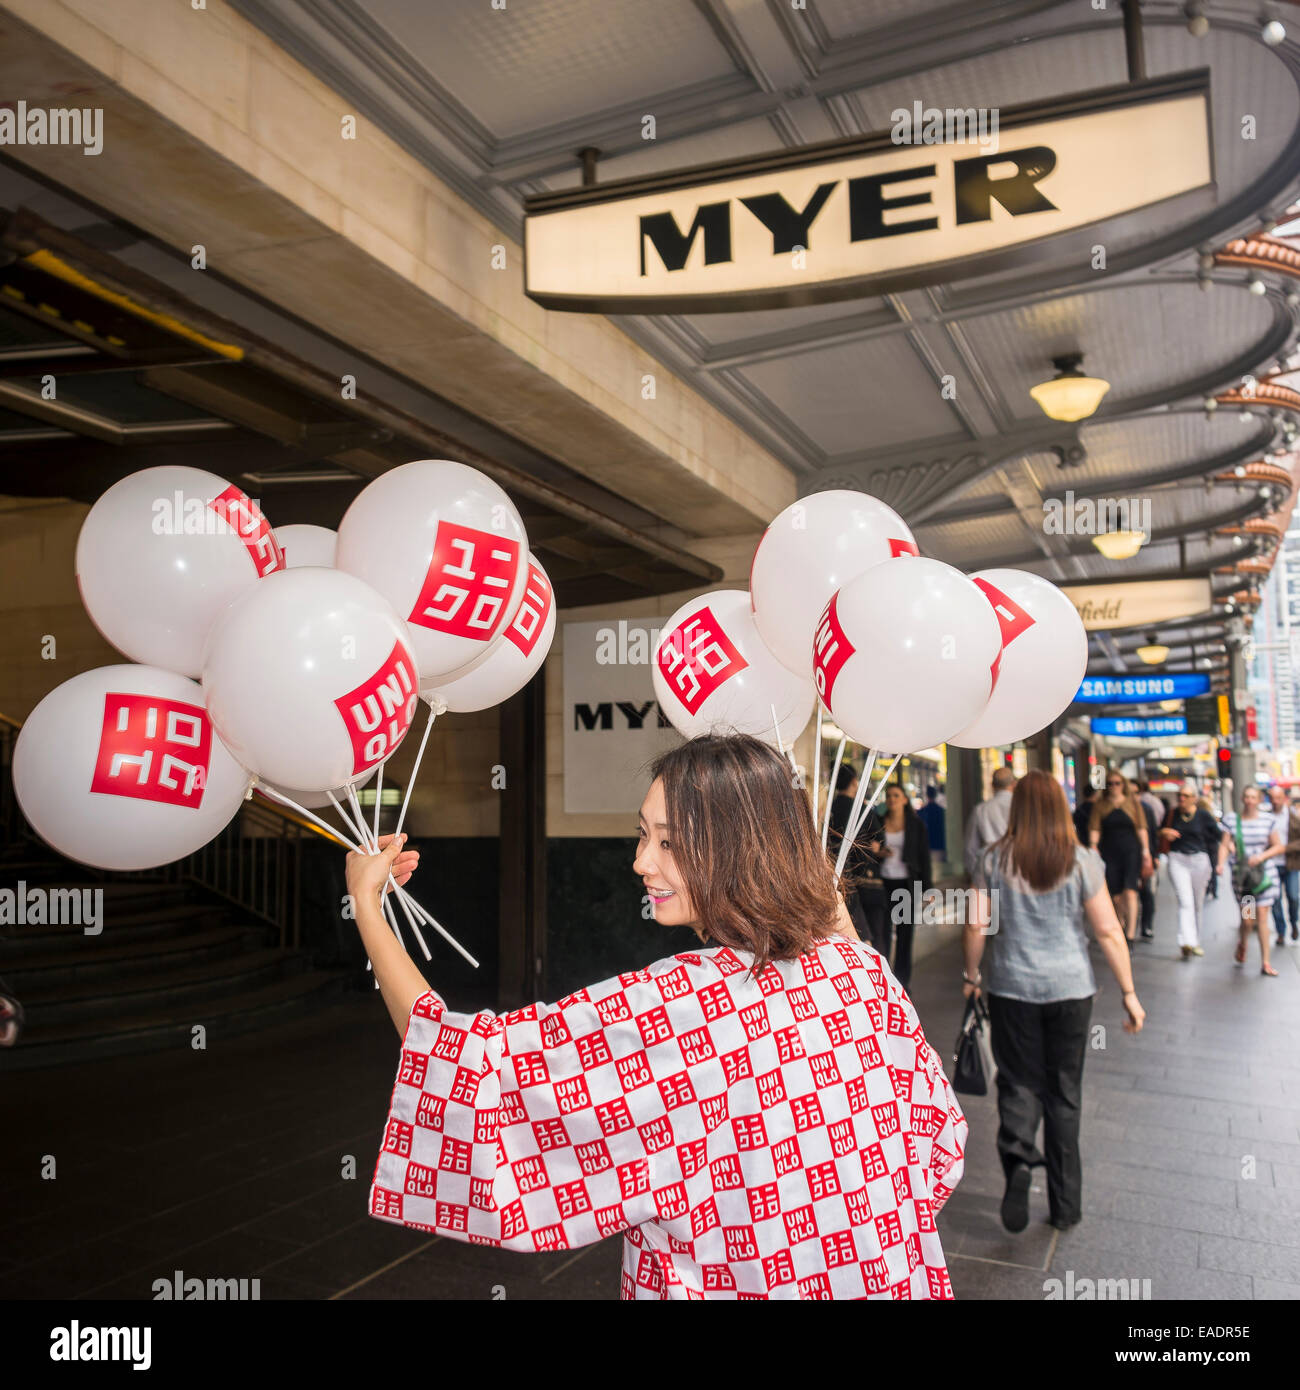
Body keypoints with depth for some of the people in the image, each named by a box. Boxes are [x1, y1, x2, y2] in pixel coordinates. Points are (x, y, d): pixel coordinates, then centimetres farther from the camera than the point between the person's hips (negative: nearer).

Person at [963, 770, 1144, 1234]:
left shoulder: (996, 859, -6)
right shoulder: (1082, 860, -7)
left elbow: (976, 926, -3)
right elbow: (1108, 932, -7)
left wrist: (971, 975, 12)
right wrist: (1129, 993, 2)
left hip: (1011, 988, 0)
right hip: (1070, 987, 1)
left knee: (1019, 1082, 12)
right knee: (1064, 1091, 13)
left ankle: (1017, 1159, -16)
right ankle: (1066, 1205, 22)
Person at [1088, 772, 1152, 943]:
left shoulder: (1132, 802, 8)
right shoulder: (1100, 805, 8)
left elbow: (1141, 828, 8)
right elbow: (1094, 829, 2)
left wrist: (1145, 851, 4)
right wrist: (1093, 848, -11)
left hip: (1131, 849, -1)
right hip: (1110, 851, 1)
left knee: (1130, 892, -13)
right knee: (1116, 895, 4)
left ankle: (1131, 933, -15)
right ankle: (1121, 926, 20)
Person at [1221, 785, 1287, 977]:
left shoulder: (1268, 820, 3)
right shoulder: (1231, 820, 2)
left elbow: (1279, 846, 5)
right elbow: (1224, 845, -2)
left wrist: (1261, 857, -11)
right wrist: (1220, 863, -19)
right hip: (1241, 875, 0)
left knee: (1262, 918, -3)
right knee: (1247, 919, -3)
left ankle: (1265, 963, 4)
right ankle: (1241, 945, 30)